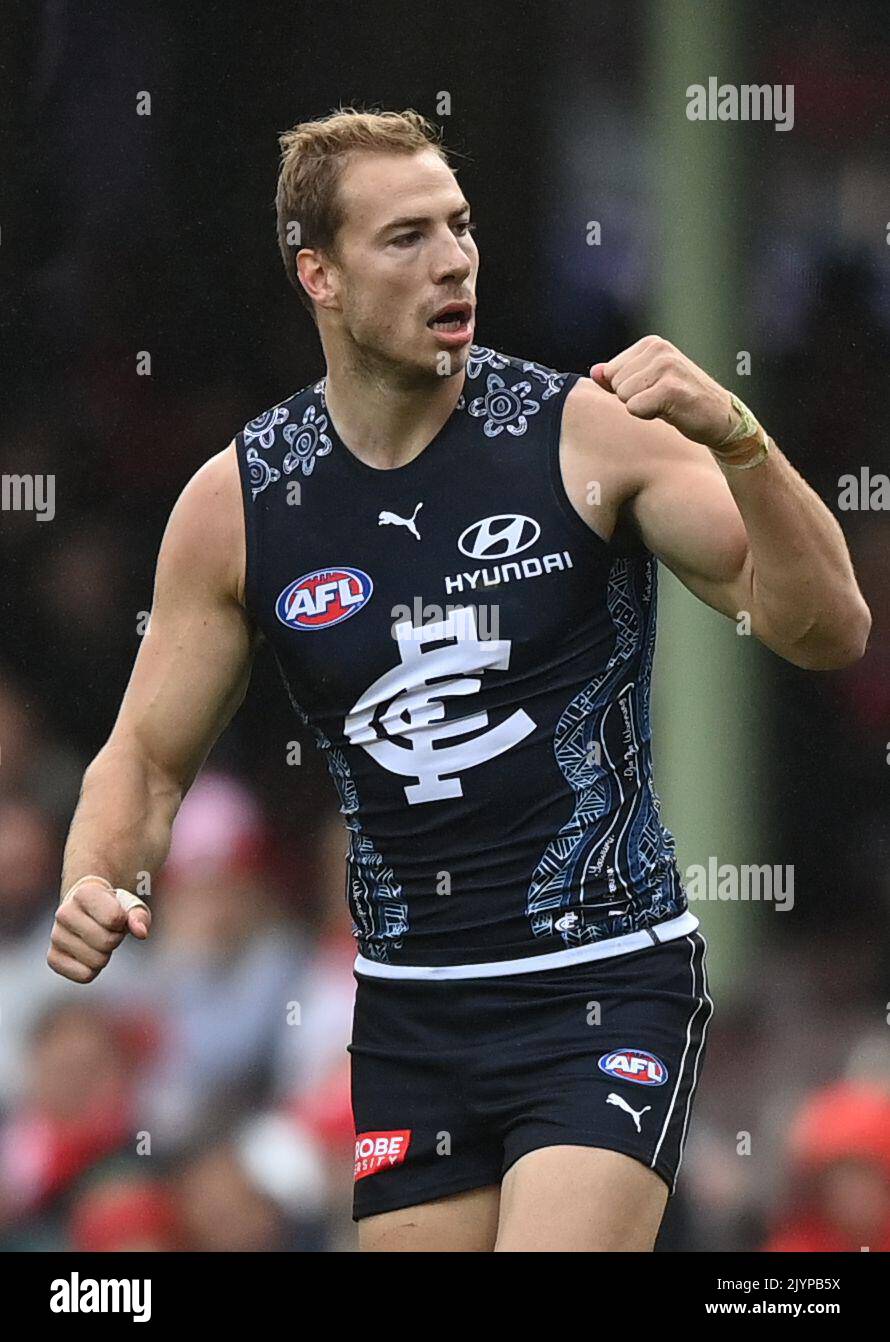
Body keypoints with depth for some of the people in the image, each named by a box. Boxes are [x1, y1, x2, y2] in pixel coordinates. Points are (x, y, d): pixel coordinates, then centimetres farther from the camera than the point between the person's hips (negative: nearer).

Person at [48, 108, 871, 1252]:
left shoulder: (593, 432, -8)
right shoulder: (238, 503, 0)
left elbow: (826, 632, -12)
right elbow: (149, 756, 10)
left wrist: (735, 441, -28)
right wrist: (93, 885, -11)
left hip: (606, 985, -4)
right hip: (409, 1008, 4)